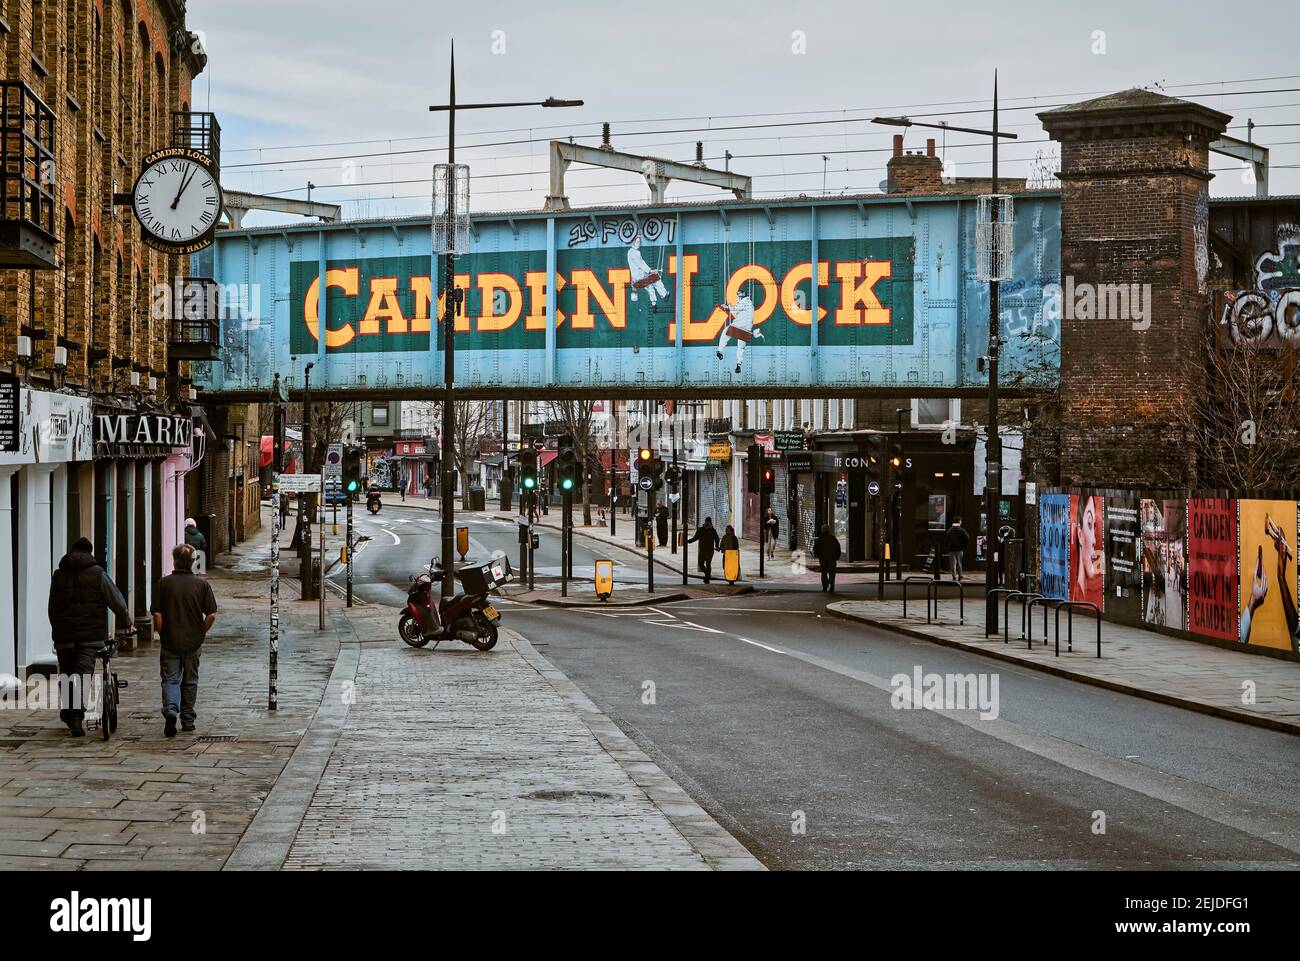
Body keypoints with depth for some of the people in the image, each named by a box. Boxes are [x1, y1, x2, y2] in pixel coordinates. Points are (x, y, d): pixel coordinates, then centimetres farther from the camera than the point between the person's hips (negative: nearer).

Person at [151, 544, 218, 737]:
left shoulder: (164, 583, -6)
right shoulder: (202, 584, -3)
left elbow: (157, 614, -8)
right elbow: (211, 614, -5)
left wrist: (162, 634, 6)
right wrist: (201, 633, 10)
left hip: (170, 642, -1)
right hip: (194, 642, 1)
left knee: (170, 679, 3)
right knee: (190, 681, 14)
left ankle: (170, 711, -21)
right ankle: (187, 720, 19)